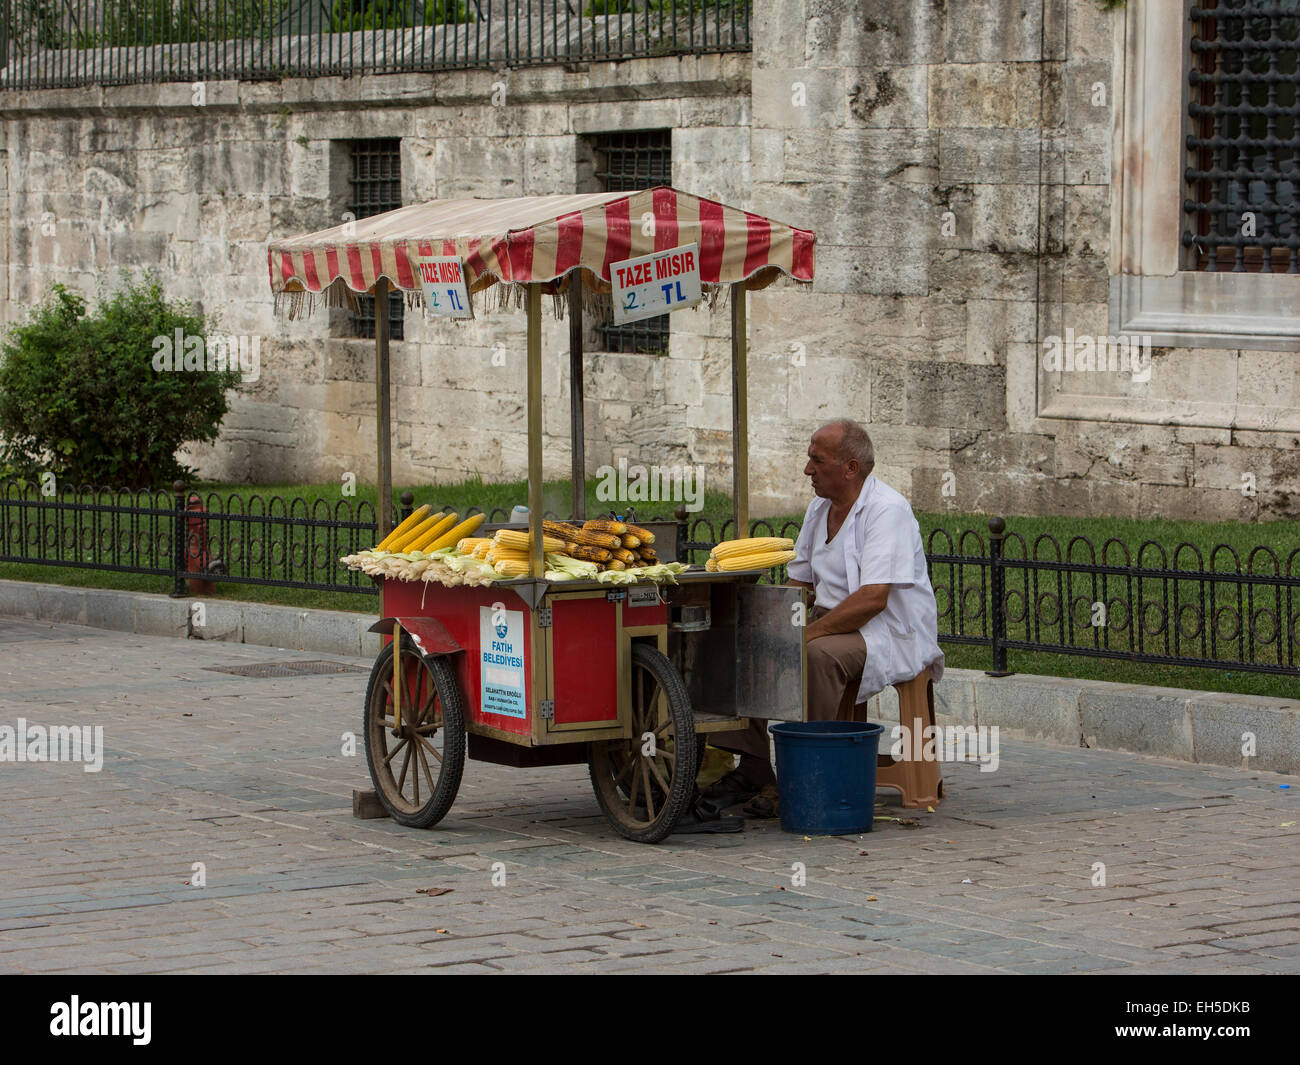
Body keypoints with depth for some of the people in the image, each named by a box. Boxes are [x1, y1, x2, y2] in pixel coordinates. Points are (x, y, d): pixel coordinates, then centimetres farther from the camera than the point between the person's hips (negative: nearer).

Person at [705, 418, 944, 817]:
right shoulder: (820, 508, 11)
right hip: (832, 624, 9)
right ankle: (752, 769, -9)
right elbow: (798, 583, 16)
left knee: (819, 654, -36)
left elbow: (872, 599, -26)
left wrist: (807, 634, -26)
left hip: (893, 634, -9)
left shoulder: (887, 510, -17)